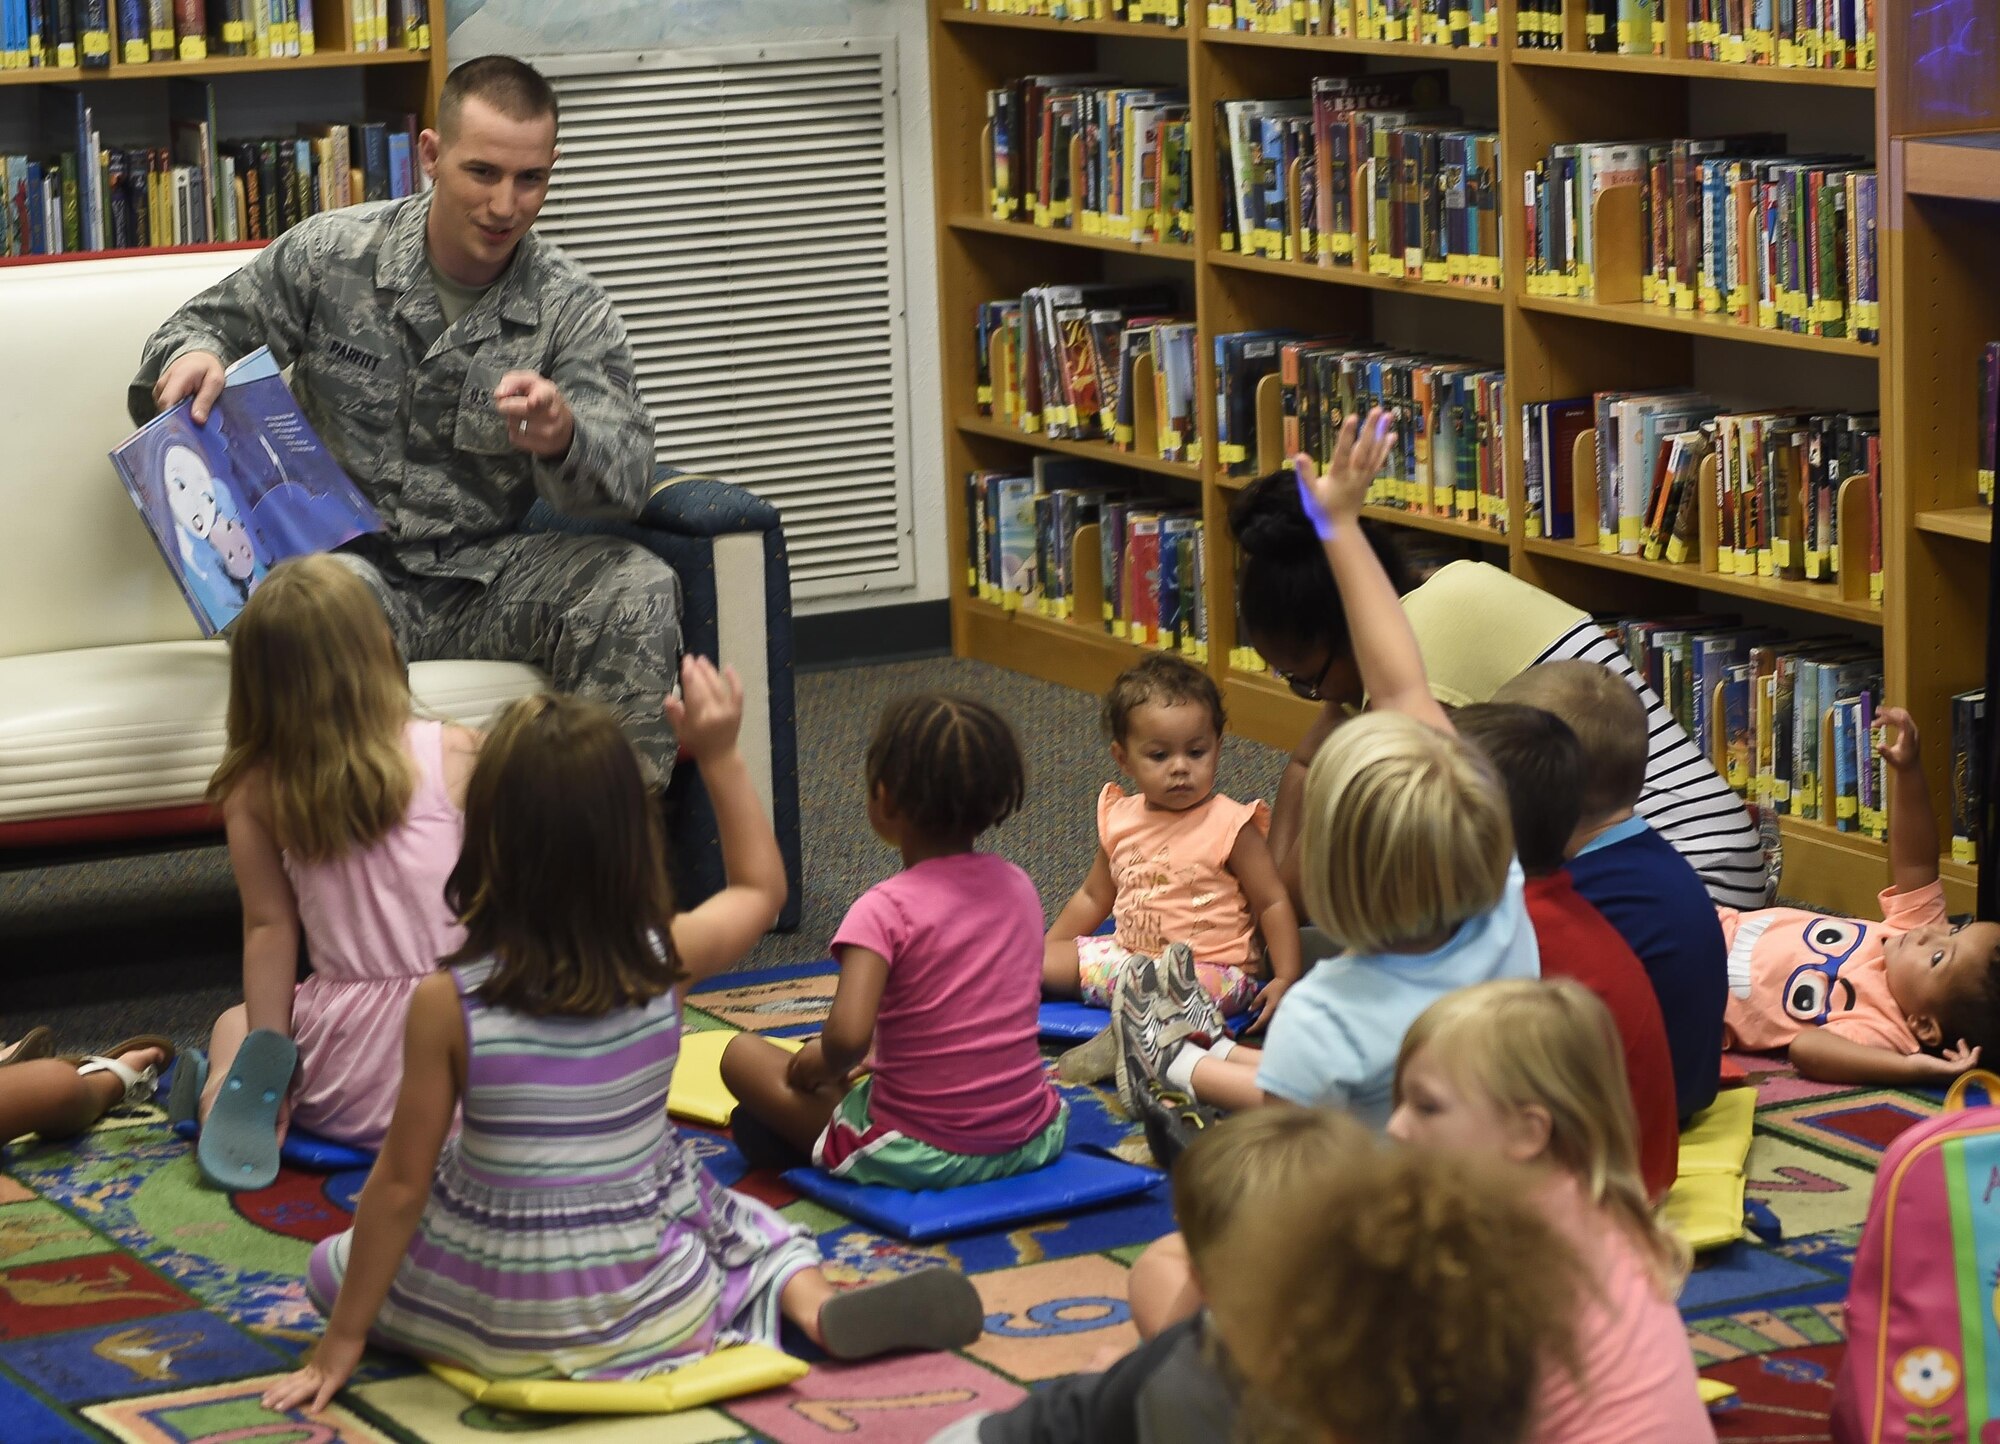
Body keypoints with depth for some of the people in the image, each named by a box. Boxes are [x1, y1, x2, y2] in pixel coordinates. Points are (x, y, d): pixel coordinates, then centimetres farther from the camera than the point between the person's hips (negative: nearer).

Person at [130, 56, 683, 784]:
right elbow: (210, 322, 14)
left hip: (487, 570, 2)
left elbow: (628, 473, -12)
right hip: (350, 559, -2)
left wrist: (562, 439, -38)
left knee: (639, 589, -25)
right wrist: (193, 354, -13)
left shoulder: (571, 309, -2)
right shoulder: (329, 253, -2)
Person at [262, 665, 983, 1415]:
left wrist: (340, 1344, -3)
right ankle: (812, 1302, 1)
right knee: (738, 1217, 35)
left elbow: (401, 1184, -13)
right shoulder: (666, 963, -15)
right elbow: (761, 887, 8)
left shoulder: (447, 1003, -21)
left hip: (502, 1326, -2)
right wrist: (720, 757, 10)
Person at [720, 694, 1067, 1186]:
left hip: (922, 1157, -5)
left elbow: (847, 1036, -31)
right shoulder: (1019, 887, 1)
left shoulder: (887, 909, -17)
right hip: (1032, 1142, 5)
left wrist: (821, 1063, -6)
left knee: (742, 1053, 9)